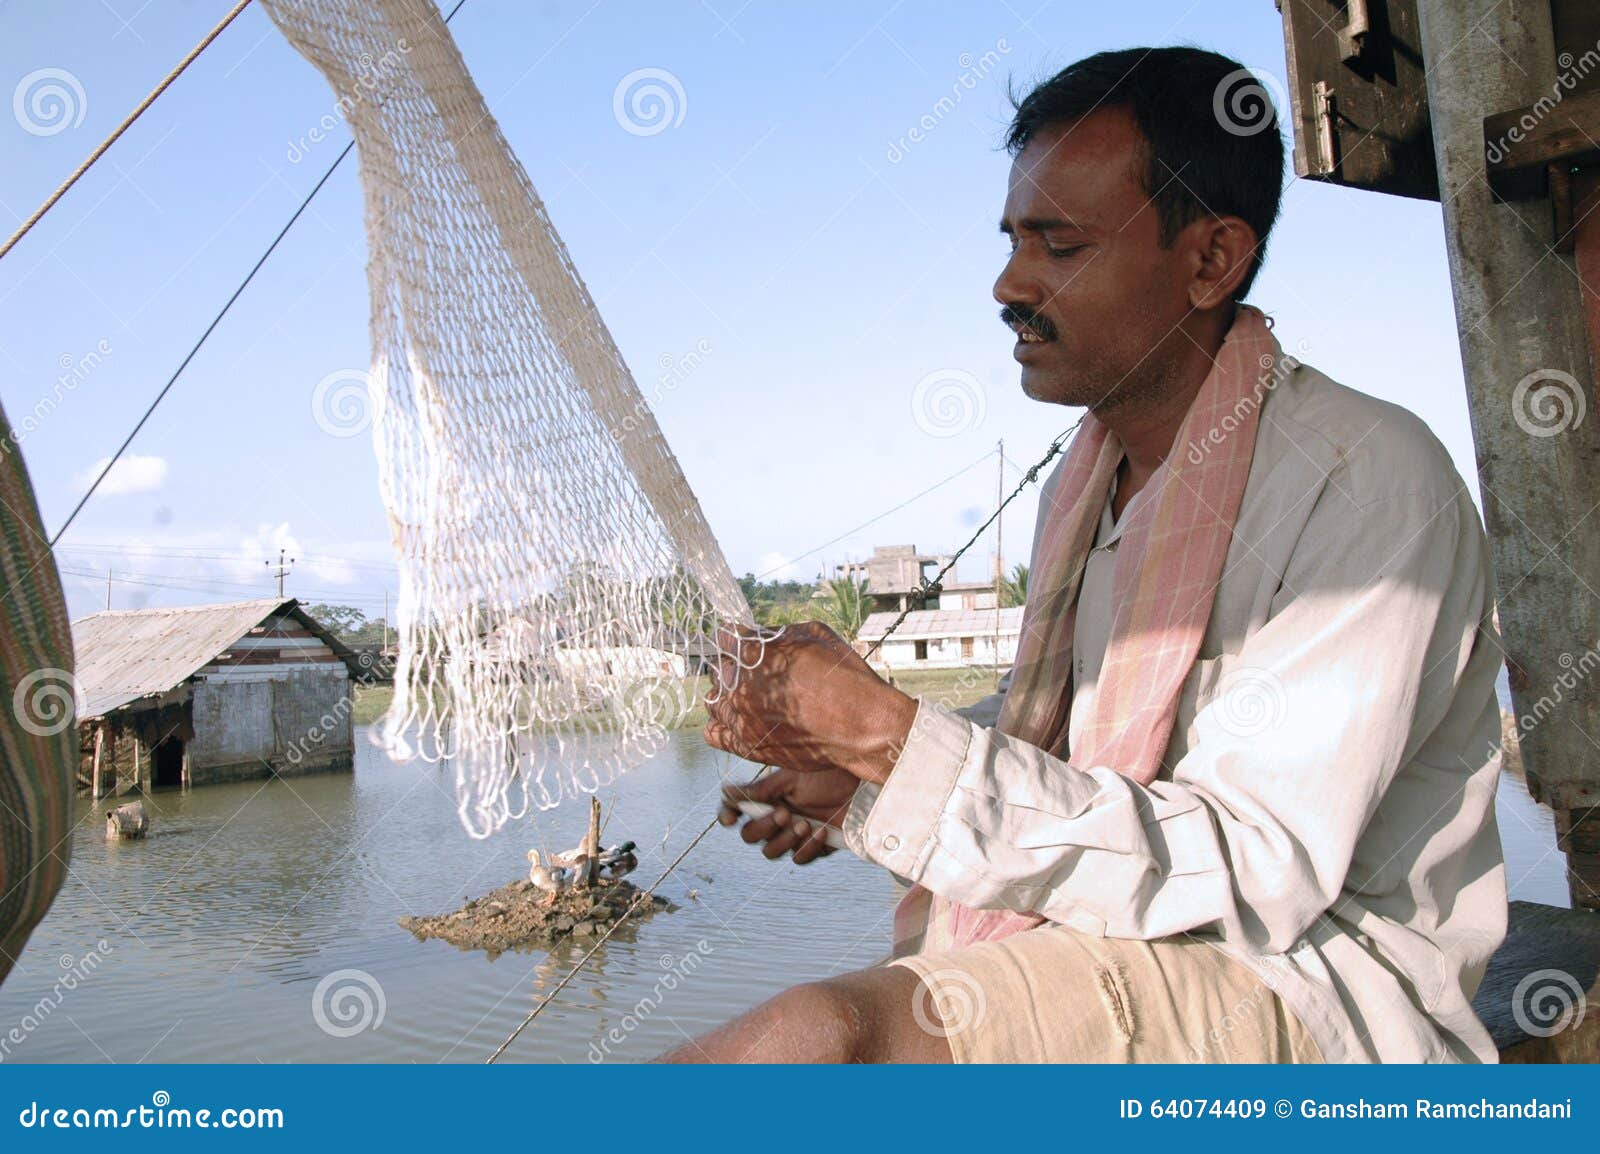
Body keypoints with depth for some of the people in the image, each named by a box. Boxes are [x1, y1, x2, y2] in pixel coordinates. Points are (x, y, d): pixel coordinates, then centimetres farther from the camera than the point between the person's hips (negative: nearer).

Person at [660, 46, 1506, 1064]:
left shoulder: (1367, 480, -18)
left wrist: (893, 740, -29)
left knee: (819, 1035, -29)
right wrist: (862, 764, 0)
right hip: (1118, 923, 8)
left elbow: (1257, 875, -24)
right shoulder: (1084, 481, 9)